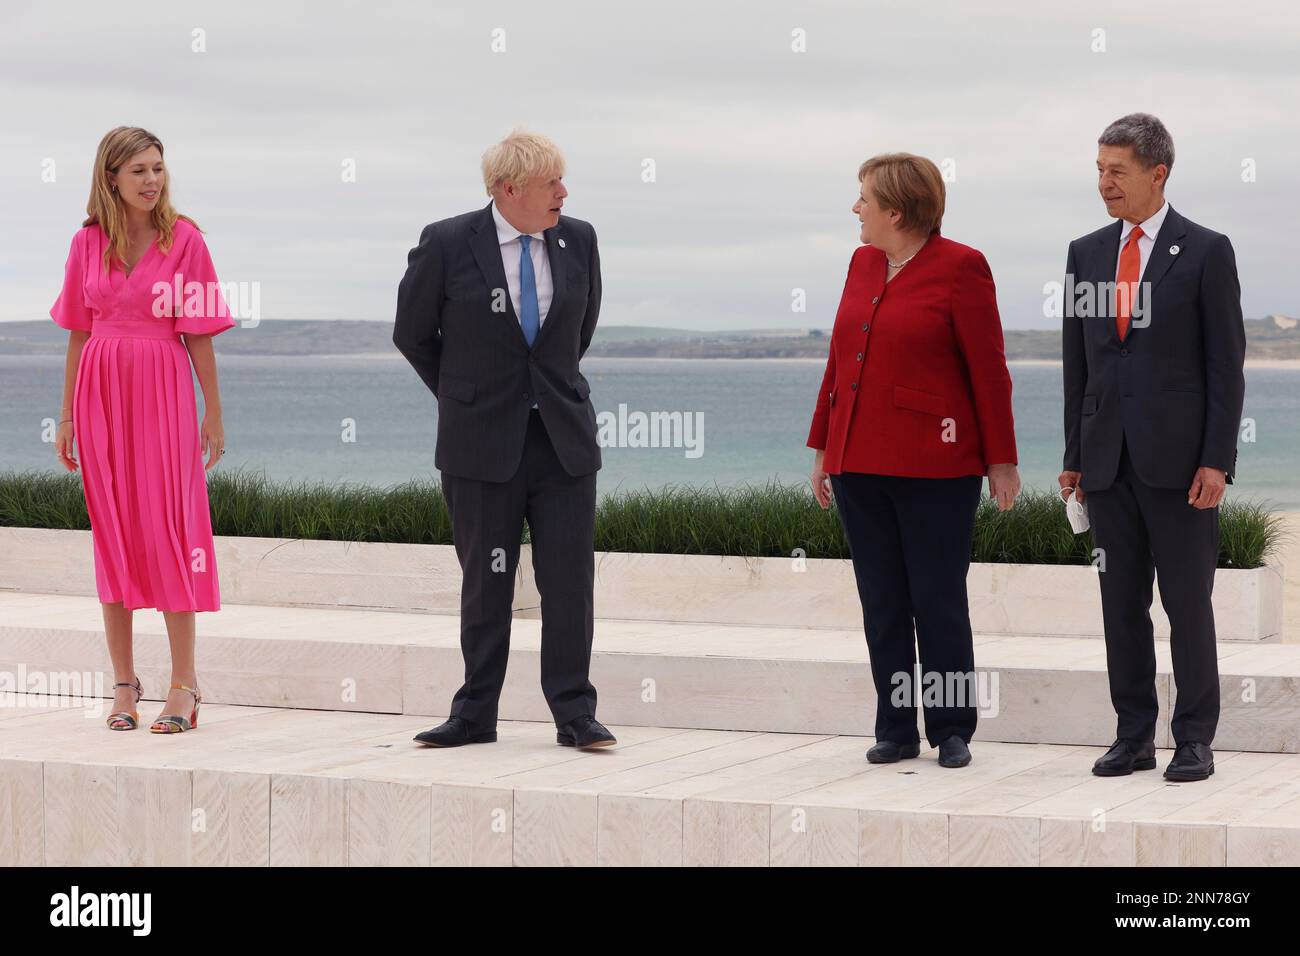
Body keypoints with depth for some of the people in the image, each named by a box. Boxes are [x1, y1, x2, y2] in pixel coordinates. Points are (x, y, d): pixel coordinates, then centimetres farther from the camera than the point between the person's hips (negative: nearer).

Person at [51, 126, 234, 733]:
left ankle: (184, 685, 0)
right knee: (111, 533, 6)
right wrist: (67, 416, 10)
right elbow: (78, 334, 11)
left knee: (168, 529, -5)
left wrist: (214, 414, -1)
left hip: (163, 392, -3)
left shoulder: (183, 239, -2)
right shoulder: (87, 243, 6)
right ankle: (123, 683, 13)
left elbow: (199, 334, -1)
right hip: (101, 392, 3)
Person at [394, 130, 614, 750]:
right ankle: (475, 715, 15)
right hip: (483, 442, -2)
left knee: (570, 580, -2)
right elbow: (412, 333, 6)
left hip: (564, 437, 2)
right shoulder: (447, 245, -8)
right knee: (485, 583, 5)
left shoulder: (577, 241, 2)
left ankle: (574, 715, 5)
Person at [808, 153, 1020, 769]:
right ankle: (895, 730, 16)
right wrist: (823, 447, 14)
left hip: (933, 464, -6)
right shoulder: (864, 262, 11)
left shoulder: (959, 267, -7)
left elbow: (988, 370, -7)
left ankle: (952, 732, 10)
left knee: (939, 601, 0)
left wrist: (1001, 461, -7)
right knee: (881, 602, 8)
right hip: (860, 462, 6)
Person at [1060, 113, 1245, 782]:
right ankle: (1134, 736, 14)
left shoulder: (1206, 252, -2)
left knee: (1188, 602, 0)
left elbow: (1226, 364, -4)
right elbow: (1076, 362, 13)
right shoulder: (1086, 253, 11)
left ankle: (1194, 739, 7)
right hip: (1108, 460, 4)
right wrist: (1075, 457, 9)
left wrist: (1217, 461, -11)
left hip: (1178, 456, -4)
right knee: (1122, 602, 7)